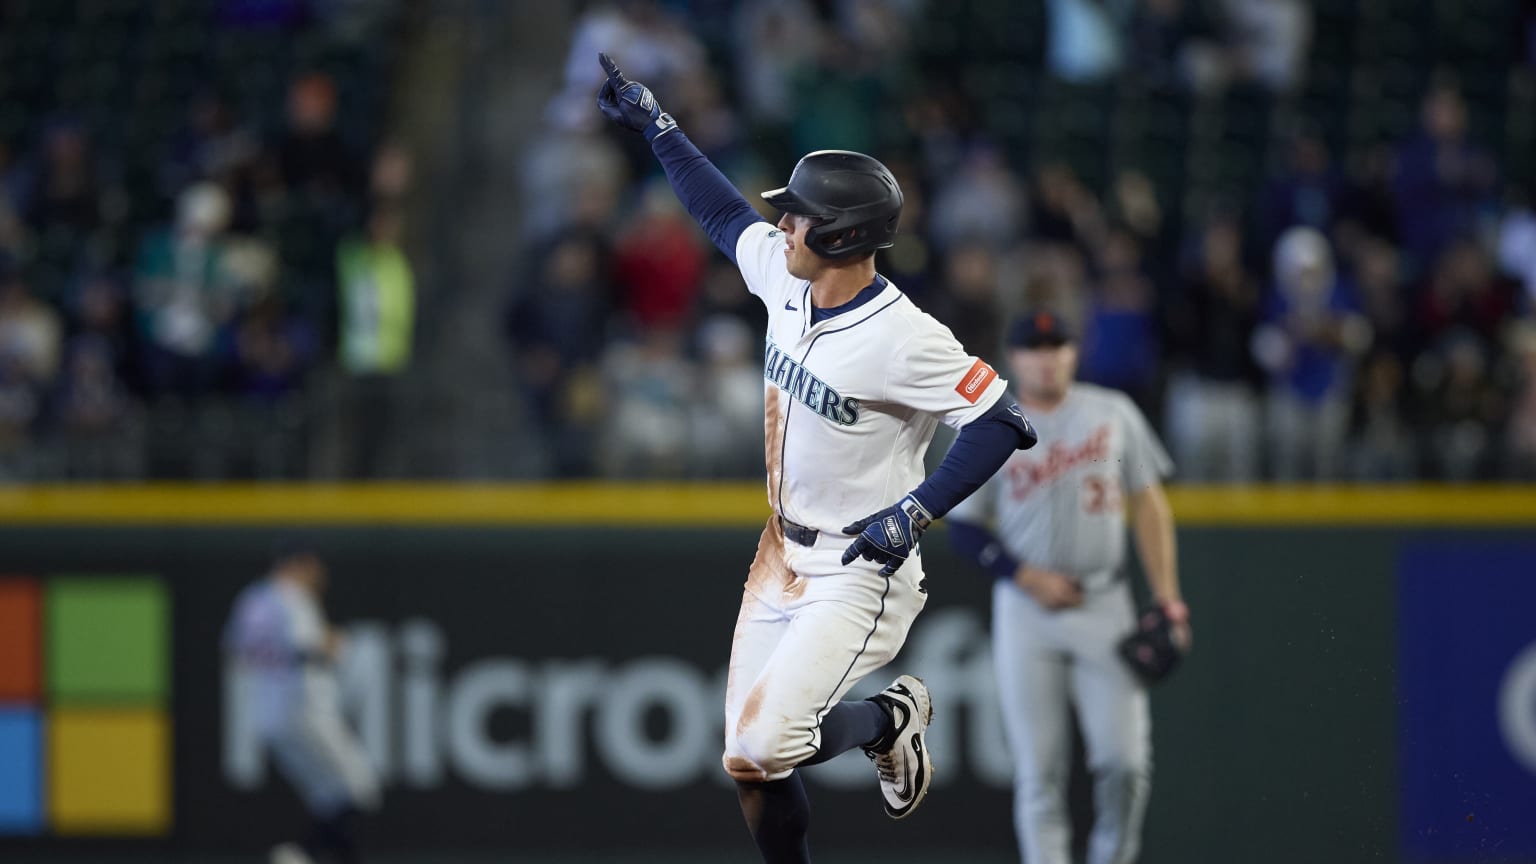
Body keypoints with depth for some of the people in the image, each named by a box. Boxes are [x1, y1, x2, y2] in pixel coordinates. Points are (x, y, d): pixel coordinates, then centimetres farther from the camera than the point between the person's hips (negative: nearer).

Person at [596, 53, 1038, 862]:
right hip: (782, 557, 8)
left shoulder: (903, 338, -24)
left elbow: (1002, 422, -24)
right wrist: (654, 123, 21)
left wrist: (916, 512, -28)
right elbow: (723, 211, 17)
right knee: (750, 770, 5)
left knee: (759, 749, -19)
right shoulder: (783, 277, -1)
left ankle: (890, 720, 9)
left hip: (859, 576, -8)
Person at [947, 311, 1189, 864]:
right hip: (1025, 609, -1)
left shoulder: (1113, 414, 8)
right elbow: (964, 528, 4)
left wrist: (1167, 595, 2)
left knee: (1124, 760, -8)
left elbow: (1148, 505, 10)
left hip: (1104, 606, 1)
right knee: (1038, 770, -4)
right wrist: (1029, 576, -10)